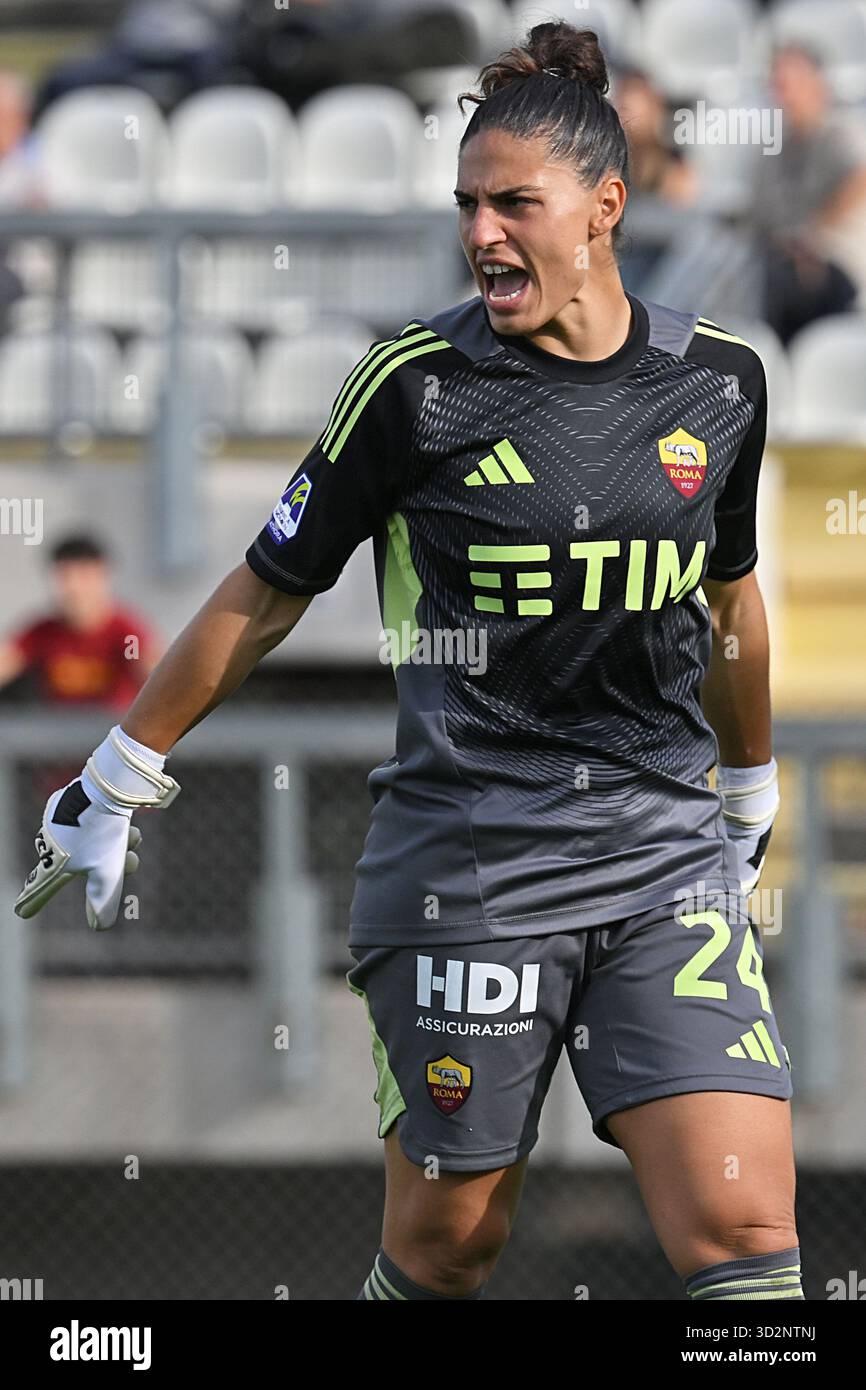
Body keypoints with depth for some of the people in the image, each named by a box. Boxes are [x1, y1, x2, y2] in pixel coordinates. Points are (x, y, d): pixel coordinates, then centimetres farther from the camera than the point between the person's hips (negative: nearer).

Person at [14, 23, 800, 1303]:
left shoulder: (720, 380, 4)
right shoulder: (419, 384, -5)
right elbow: (267, 594, 4)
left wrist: (752, 789, 33)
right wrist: (114, 786, 8)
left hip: (671, 861, 2)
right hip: (465, 859, -2)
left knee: (744, 1236, -10)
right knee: (446, 1243, 4)